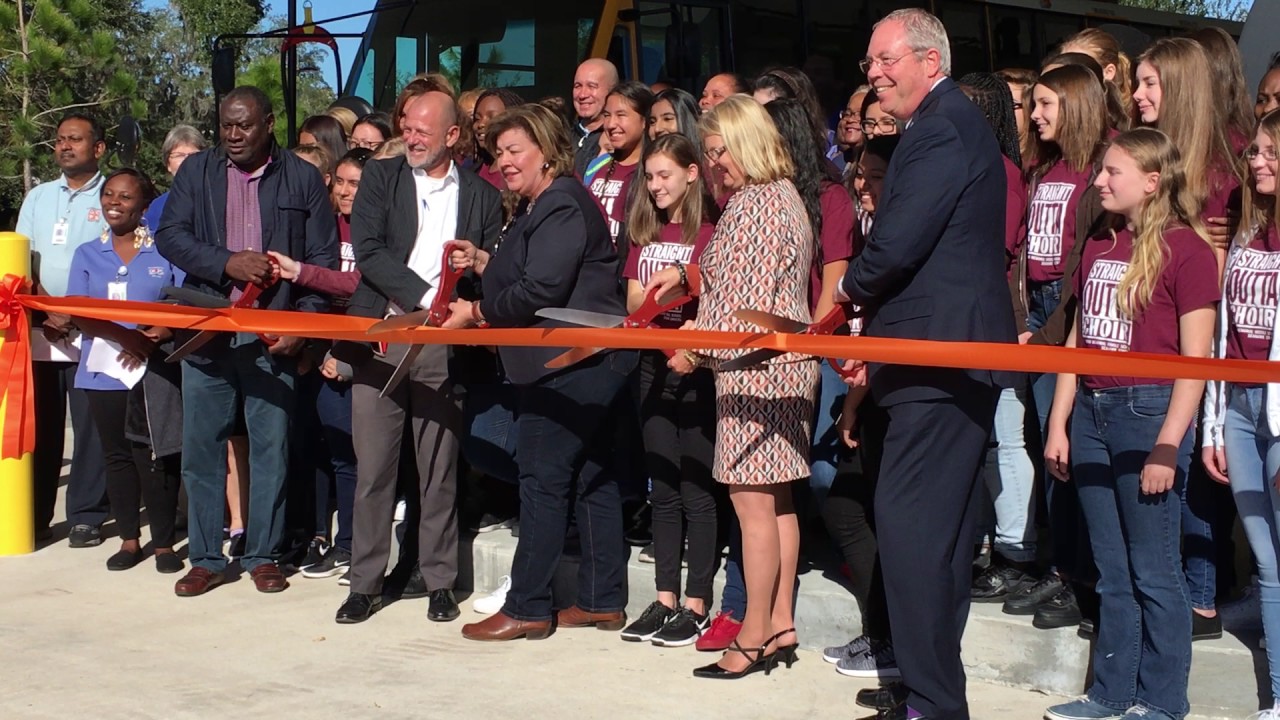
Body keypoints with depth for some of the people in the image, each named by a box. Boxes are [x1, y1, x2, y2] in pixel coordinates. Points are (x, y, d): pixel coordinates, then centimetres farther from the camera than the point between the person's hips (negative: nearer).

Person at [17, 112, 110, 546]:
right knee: (40, 425, 6)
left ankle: (86, 516, 5)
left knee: (90, 426, -2)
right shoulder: (38, 197, 15)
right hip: (39, 331, 4)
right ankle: (34, 516, 13)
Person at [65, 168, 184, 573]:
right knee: (117, 456, 9)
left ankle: (163, 543, 7)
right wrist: (123, 337, -17)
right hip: (104, 370, 3)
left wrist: (155, 338, -20)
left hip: (155, 373, -3)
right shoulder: (87, 255, 12)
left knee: (154, 457, -3)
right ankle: (129, 539, 19)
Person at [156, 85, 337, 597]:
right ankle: (206, 559, 15)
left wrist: (302, 323, -9)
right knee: (202, 449, 5)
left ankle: (263, 555, 15)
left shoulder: (302, 179, 4)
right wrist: (227, 262, -14)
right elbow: (170, 236, 1)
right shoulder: (196, 172, 9)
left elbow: (322, 259, 2)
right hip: (206, 331, 2)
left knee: (271, 449, 3)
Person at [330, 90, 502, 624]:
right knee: (373, 465, 1)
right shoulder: (381, 177, 9)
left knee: (439, 468, 5)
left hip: (443, 345, 0)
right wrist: (424, 298, -13)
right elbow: (368, 250, -4)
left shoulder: (482, 196, 11)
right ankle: (365, 582, 11)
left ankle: (439, 580, 15)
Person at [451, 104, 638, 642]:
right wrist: (483, 262, 9)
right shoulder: (537, 209, 20)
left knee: (543, 479, -7)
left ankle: (526, 608, -2)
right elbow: (523, 277, 24)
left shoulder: (563, 208, -14)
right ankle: (602, 601, 16)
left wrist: (476, 312, -11)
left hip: (572, 365, -11)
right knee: (592, 478, 11)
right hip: (587, 364, 11)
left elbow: (541, 290, -22)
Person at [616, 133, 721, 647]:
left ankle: (696, 606, 6)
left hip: (698, 368, -6)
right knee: (662, 488, 10)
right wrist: (654, 290, -13)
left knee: (696, 490, -1)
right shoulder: (646, 231, 12)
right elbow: (634, 302, 8)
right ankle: (665, 599, 17)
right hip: (655, 366, 6)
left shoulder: (710, 229, -7)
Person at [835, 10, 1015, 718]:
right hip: (951, 354, 11)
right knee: (939, 525, 15)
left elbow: (898, 243, -23)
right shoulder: (948, 123, 19)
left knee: (908, 519, -12)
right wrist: (877, 330, 15)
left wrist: (850, 288, -3)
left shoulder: (943, 129, -14)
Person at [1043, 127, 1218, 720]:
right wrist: (1058, 423, 12)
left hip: (1148, 410, -7)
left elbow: (1195, 358, -10)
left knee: (1153, 570, 0)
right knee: (1111, 571, 13)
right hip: (1091, 411, 7)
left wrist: (1167, 445, -14)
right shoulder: (1100, 246, 14)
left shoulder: (1185, 248, -7)